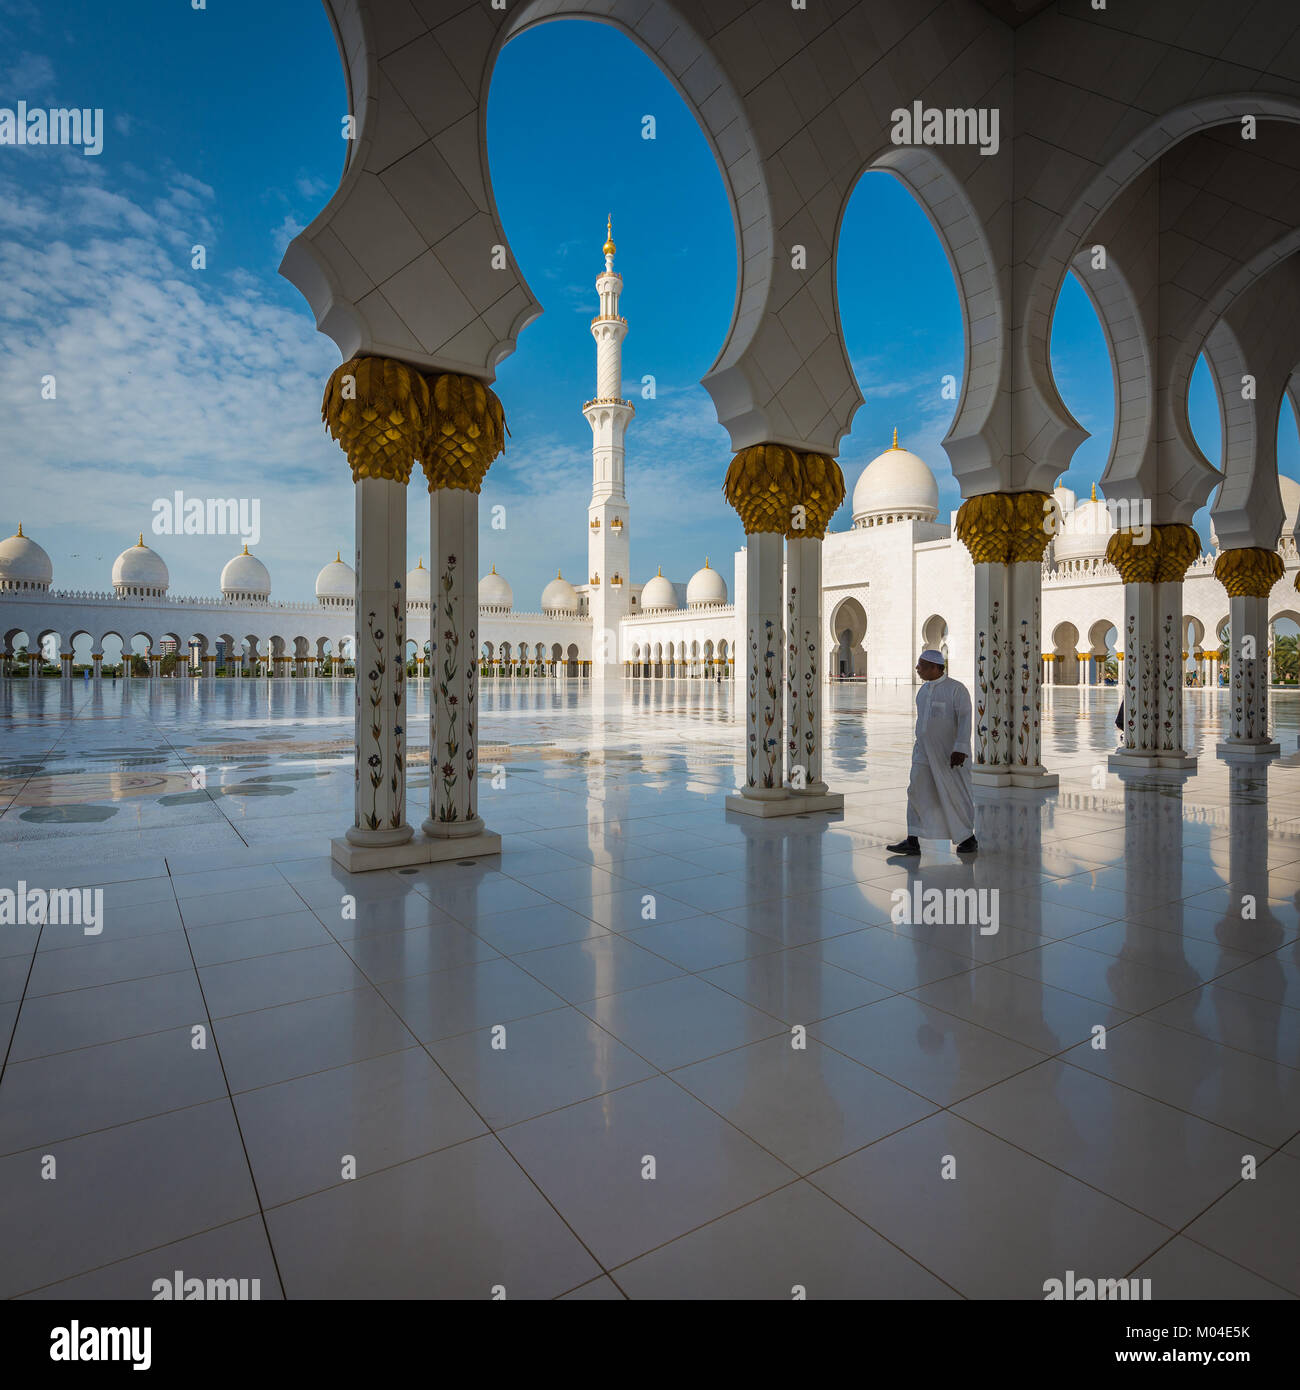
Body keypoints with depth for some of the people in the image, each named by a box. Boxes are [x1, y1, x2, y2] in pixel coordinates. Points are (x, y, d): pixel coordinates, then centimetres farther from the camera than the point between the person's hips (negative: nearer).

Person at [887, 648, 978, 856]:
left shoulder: (956, 689, -11)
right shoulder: (924, 689, 11)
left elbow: (965, 720, -18)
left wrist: (960, 749, -27)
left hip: (951, 755, -6)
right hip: (924, 753, 7)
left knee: (958, 795, 5)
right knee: (917, 792, -1)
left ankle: (969, 838, 23)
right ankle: (912, 841, 0)